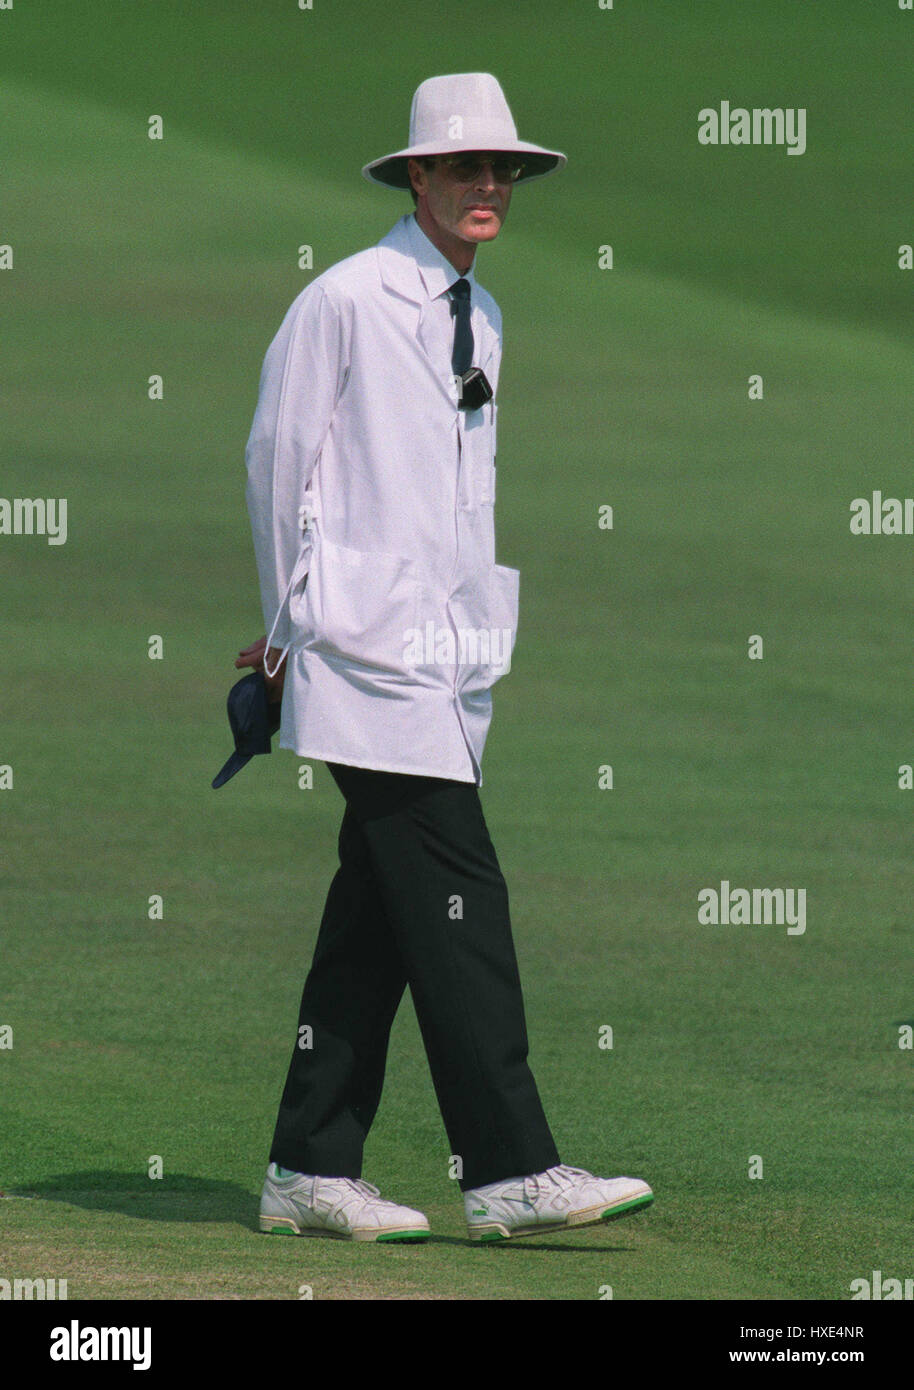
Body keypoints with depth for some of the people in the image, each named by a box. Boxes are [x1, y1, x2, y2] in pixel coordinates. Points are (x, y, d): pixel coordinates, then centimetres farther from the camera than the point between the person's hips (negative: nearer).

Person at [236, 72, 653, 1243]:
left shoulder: (480, 315, 17)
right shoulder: (344, 302, -7)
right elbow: (276, 458, -3)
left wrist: (469, 628, 18)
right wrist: (290, 625, 2)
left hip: (449, 652, 8)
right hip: (370, 652, -8)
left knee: (376, 914, 7)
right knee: (456, 903, -12)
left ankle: (310, 1174, 10)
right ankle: (509, 1171, -13)